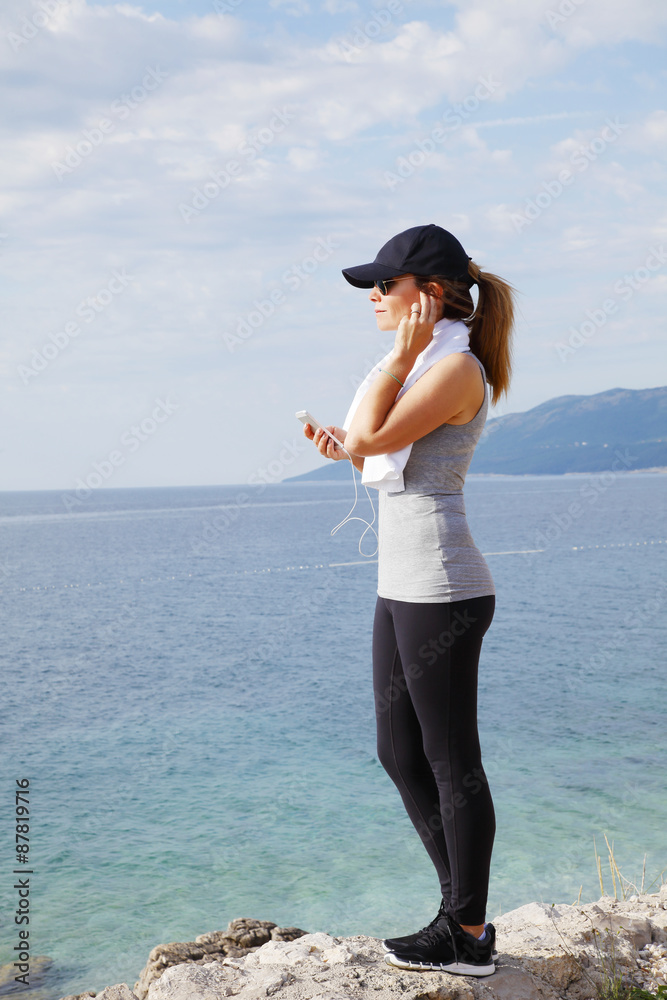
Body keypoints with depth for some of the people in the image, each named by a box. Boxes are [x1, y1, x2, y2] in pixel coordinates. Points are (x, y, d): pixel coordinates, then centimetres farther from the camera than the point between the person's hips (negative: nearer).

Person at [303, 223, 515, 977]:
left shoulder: (458, 367, -13)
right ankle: (463, 911, 27)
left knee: (452, 765, 1)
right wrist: (345, 450, 8)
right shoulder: (423, 368, 17)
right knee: (400, 755, 15)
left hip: (440, 592, -10)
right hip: (403, 588, 10)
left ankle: (468, 937, 15)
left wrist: (402, 354, -12)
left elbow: (372, 436, -21)